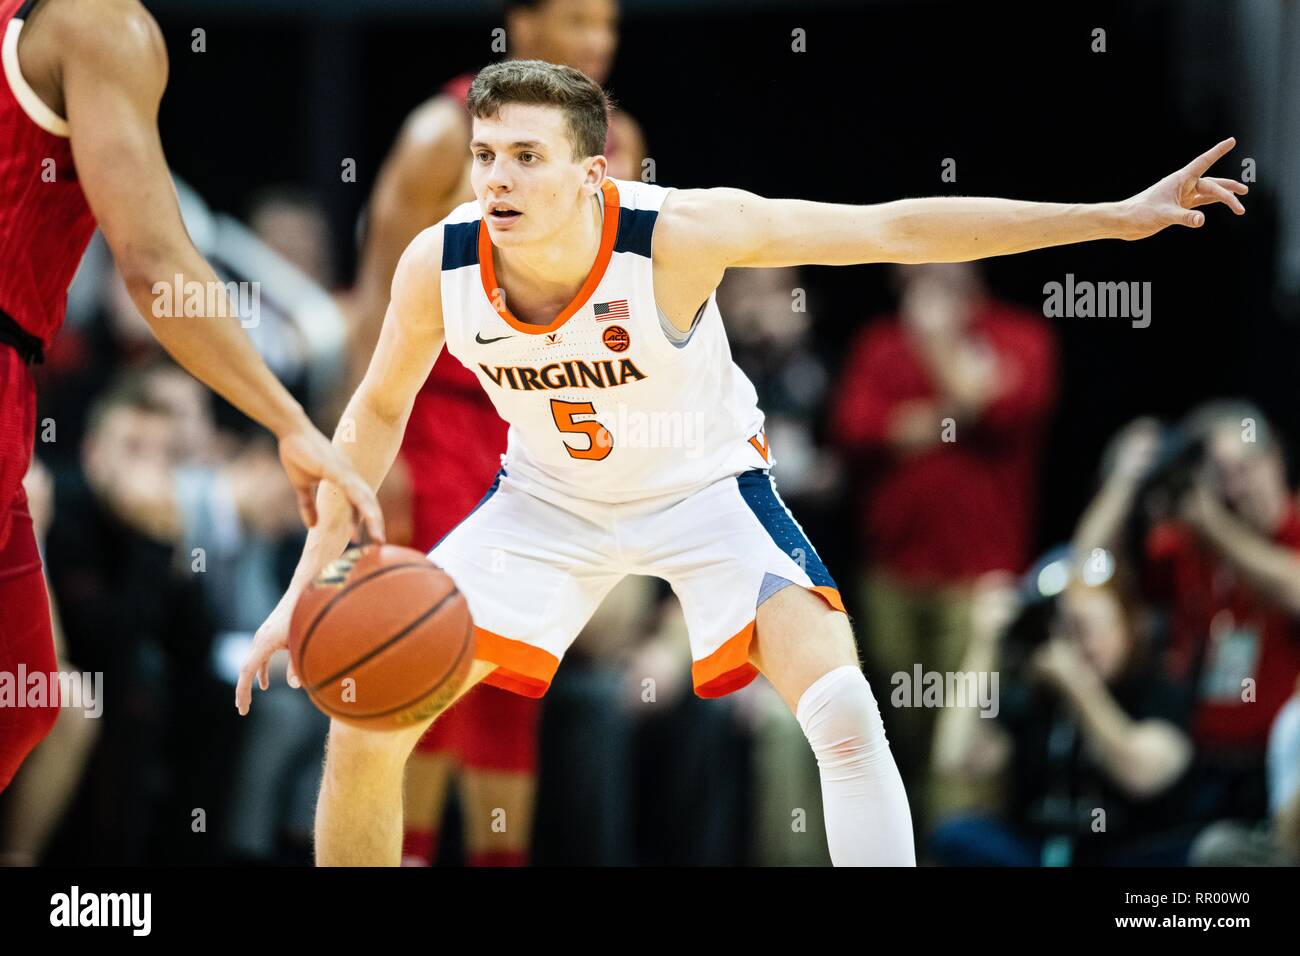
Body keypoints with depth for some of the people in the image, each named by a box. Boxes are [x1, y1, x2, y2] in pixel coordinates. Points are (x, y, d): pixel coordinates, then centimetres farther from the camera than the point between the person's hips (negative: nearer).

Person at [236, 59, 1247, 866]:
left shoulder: (679, 232, -32)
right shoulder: (438, 266, -23)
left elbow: (895, 229, -31)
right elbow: (380, 409, -2)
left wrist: (1120, 217, -35)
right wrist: (311, 583, -5)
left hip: (704, 487, -3)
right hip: (548, 498, 3)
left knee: (843, 712, -24)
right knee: (365, 724, -7)